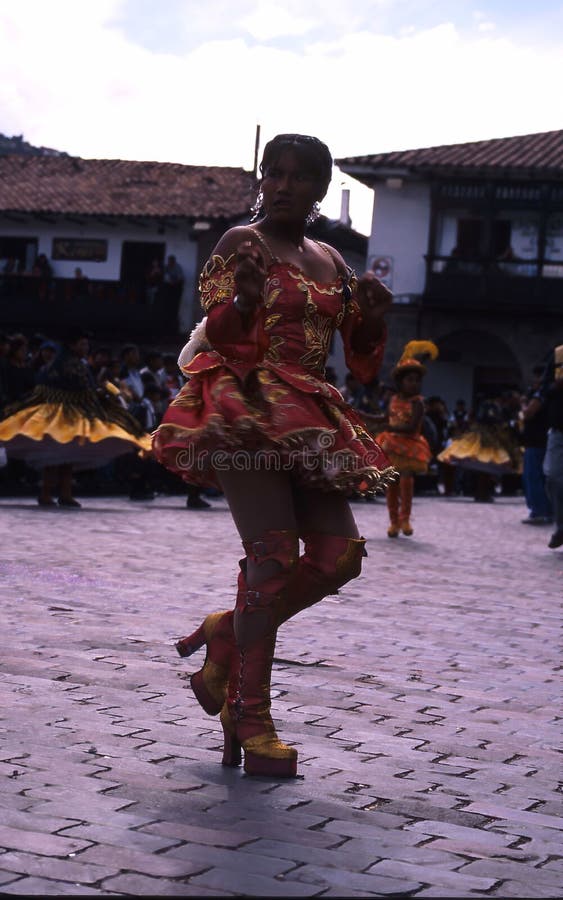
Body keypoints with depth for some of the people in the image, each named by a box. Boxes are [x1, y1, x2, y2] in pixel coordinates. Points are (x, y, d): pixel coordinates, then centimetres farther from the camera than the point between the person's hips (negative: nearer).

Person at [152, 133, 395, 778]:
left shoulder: (329, 261, 18)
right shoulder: (241, 243, -1)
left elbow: (360, 357, 19)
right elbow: (222, 337, -8)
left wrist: (373, 314, -2)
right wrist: (244, 298, -28)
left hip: (307, 420, 7)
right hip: (244, 409, -7)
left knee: (340, 554, -3)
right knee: (275, 551, -16)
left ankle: (228, 634, 17)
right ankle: (251, 715, -10)